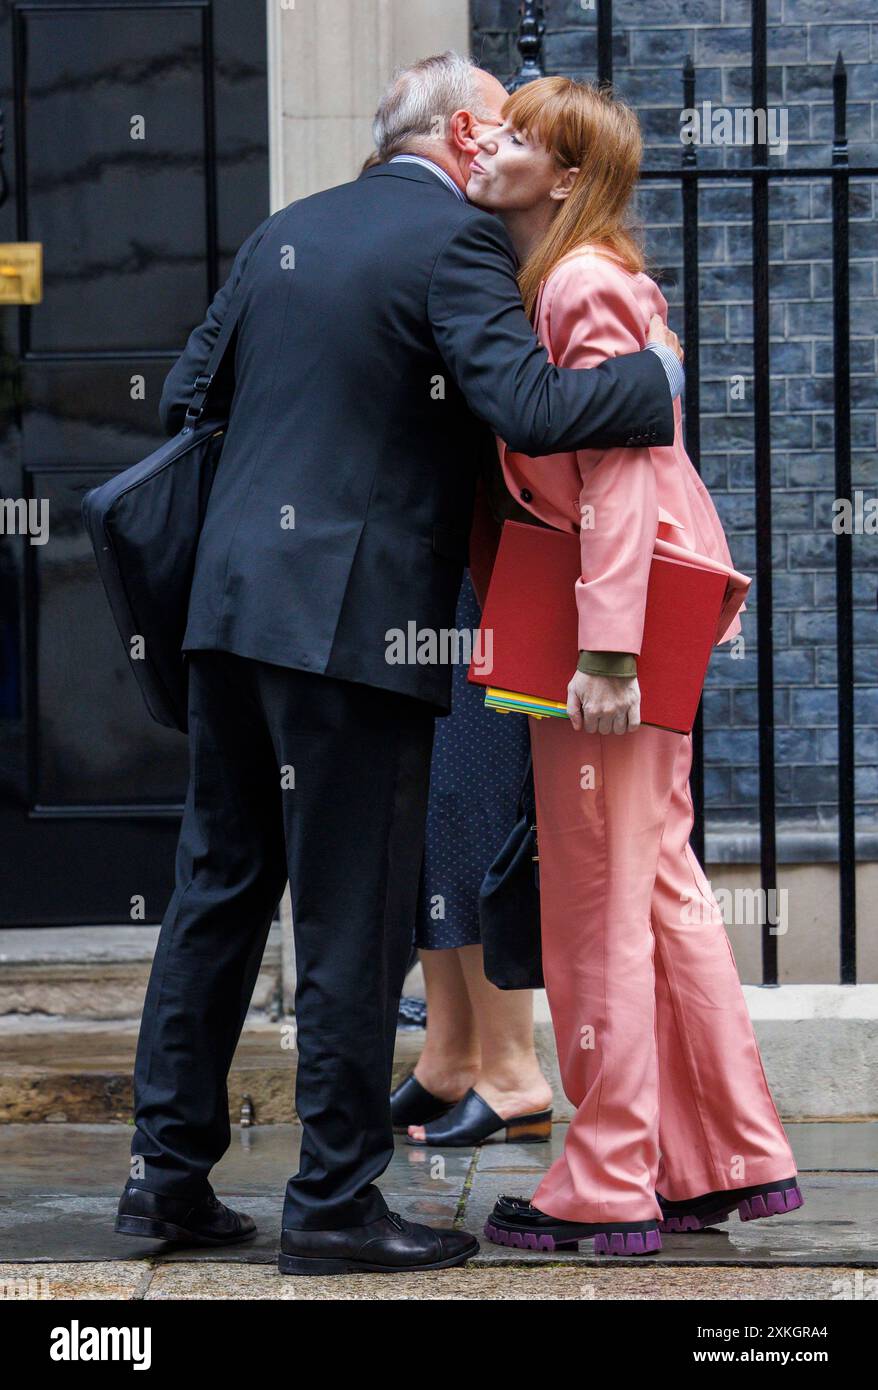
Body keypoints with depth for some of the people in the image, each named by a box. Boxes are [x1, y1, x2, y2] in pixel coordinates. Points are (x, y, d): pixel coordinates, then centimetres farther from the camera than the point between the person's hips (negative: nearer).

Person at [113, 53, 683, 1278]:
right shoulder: (453, 241, -8)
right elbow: (528, 406, -21)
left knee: (219, 890, 13)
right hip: (355, 618, -8)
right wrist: (663, 374, -7)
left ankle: (169, 1173, 17)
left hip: (233, 603, 8)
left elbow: (186, 397, 19)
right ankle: (335, 1203, 4)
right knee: (355, 917, -1)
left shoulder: (281, 234, 15)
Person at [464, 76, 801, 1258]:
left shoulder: (587, 286, -14)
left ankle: (610, 1188, 3)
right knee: (659, 883, 13)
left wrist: (605, 649, -25)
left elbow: (617, 477, -21)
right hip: (641, 623, 10)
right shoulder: (540, 283, 16)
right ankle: (732, 1159, 19)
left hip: (612, 610, -10)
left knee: (598, 898, -3)